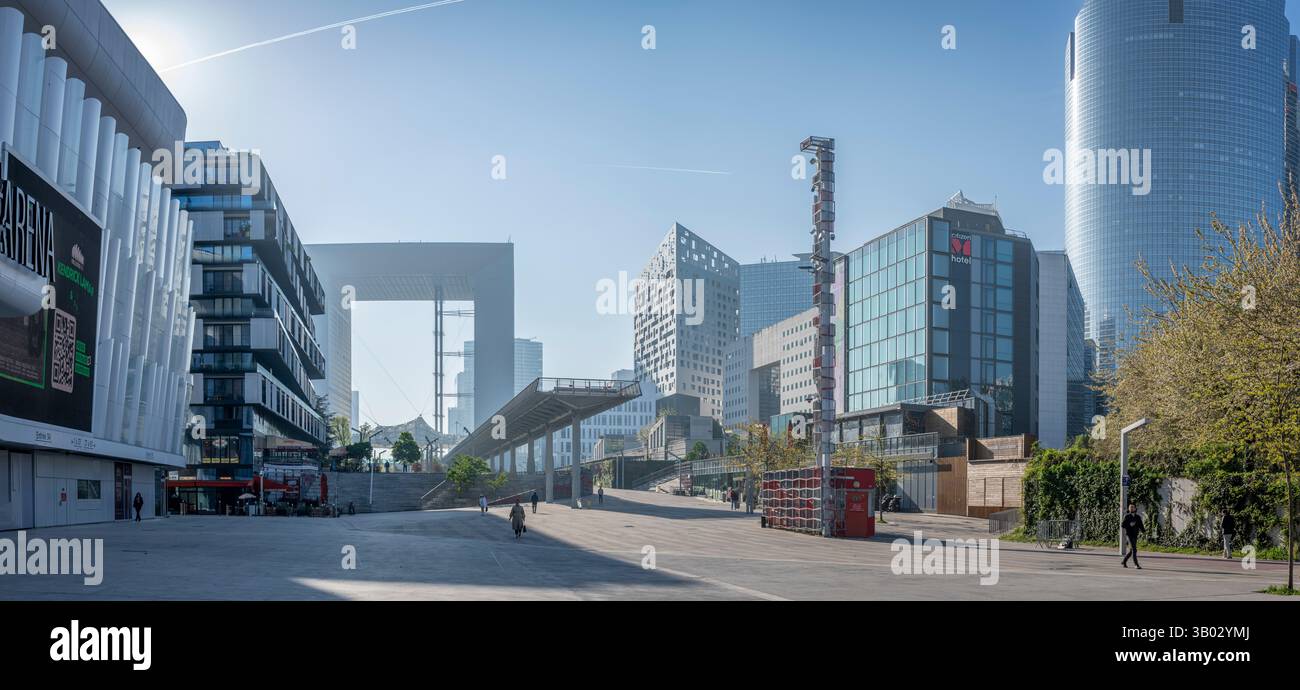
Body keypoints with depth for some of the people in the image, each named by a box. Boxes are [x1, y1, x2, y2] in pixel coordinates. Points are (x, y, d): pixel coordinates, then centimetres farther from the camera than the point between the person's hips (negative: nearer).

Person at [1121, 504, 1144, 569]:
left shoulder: (1138, 517, 8)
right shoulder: (1127, 516, -2)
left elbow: (1141, 525, 4)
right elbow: (1122, 525, -5)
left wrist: (1144, 529, -18)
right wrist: (1129, 524, -21)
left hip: (1135, 535, 5)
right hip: (1129, 534, -5)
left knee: (1131, 550, 11)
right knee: (1134, 549, -17)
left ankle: (1124, 561, 32)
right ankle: (1136, 564, -18)